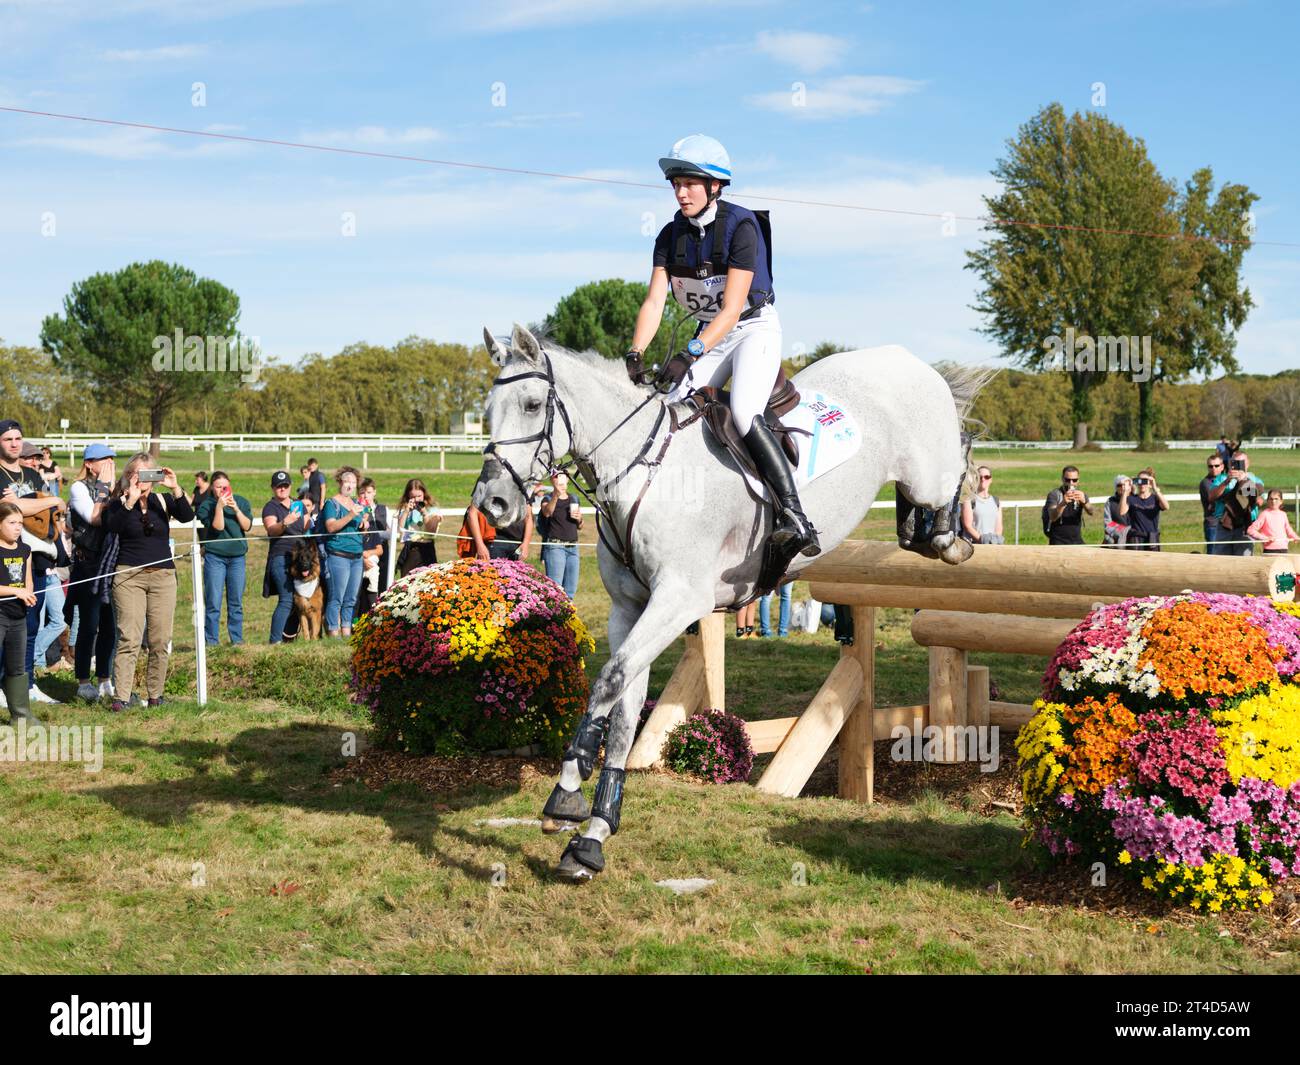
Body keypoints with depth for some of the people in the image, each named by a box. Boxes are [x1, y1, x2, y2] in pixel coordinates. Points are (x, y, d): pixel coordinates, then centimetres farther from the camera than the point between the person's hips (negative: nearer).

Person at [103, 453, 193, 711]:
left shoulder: (163, 500, 8)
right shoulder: (119, 502, 3)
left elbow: (187, 517, -10)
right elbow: (113, 526, -17)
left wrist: (175, 489, -23)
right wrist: (130, 501, -27)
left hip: (163, 575, 3)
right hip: (129, 575, -3)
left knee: (161, 641, 3)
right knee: (129, 639, -10)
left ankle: (155, 695, 13)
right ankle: (121, 697, -11)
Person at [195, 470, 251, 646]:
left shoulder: (241, 502, 8)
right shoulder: (206, 505, -2)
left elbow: (247, 526, -2)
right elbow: (217, 527, -13)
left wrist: (236, 509, -13)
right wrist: (219, 506, -19)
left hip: (238, 557, 3)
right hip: (215, 557, -3)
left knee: (236, 603, 6)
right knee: (213, 603, -4)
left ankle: (237, 639, 13)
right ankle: (211, 641, 1)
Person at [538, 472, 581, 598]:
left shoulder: (574, 499, 17)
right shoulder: (548, 498, 0)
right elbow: (547, 512, -23)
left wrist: (579, 519, 0)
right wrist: (556, 496, -39)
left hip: (572, 547, 6)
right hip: (555, 546, -6)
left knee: (571, 590, 5)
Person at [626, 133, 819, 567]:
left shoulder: (742, 227, -19)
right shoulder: (671, 235, -2)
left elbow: (731, 308, -24)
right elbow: (654, 301, -8)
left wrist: (692, 353, -36)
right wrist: (635, 354, -24)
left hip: (755, 327, -7)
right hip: (709, 333, 7)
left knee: (744, 413, -29)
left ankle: (794, 518, -32)